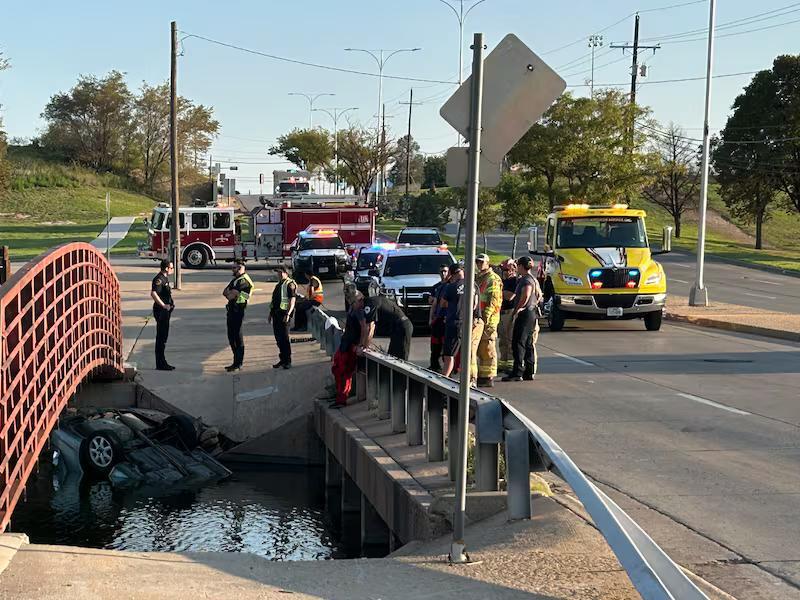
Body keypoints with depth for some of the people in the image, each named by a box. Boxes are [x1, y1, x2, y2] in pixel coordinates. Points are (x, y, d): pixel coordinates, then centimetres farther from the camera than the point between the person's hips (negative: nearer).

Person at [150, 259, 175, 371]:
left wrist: (170, 304, 15)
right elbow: (153, 293, -29)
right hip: (161, 311, -10)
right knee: (161, 337, -5)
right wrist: (163, 305, -27)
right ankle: (160, 364, -1)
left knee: (163, 336, 14)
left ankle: (162, 362, 21)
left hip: (166, 310, 10)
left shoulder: (165, 278, 15)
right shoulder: (159, 279, -16)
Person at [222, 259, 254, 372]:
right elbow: (225, 292, 13)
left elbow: (231, 296, -20)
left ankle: (238, 363, -1)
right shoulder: (235, 280, 18)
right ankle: (236, 361, 21)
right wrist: (231, 294, -6)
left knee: (237, 337, -6)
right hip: (232, 310, 10)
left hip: (238, 311, -10)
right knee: (231, 337, 14)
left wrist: (229, 294, 1)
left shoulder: (243, 281, -15)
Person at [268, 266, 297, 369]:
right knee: (278, 338, 11)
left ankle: (288, 361, -1)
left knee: (284, 337, -7)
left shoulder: (290, 284, -7)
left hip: (284, 313, -9)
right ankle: (282, 359, 20)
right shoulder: (279, 285, 21)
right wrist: (271, 313, 24)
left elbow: (292, 300, -15)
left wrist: (288, 314, -24)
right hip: (276, 313, 9)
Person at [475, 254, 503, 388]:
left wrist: (486, 315, -24)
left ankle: (488, 377, -6)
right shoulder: (477, 278, 21)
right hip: (478, 318, 9)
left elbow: (494, 300, -17)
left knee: (487, 348, -8)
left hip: (488, 319, -9)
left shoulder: (493, 279, -8)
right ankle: (481, 375, 20)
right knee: (479, 349, 13)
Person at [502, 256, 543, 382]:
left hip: (524, 314, -10)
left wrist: (517, 310, -18)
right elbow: (539, 296, 25)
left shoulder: (526, 279, -14)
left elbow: (525, 296, -27)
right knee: (528, 344, 12)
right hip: (533, 312, 10)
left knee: (518, 343, -8)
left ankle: (517, 372, -10)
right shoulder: (534, 279, 17)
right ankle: (529, 372, 14)